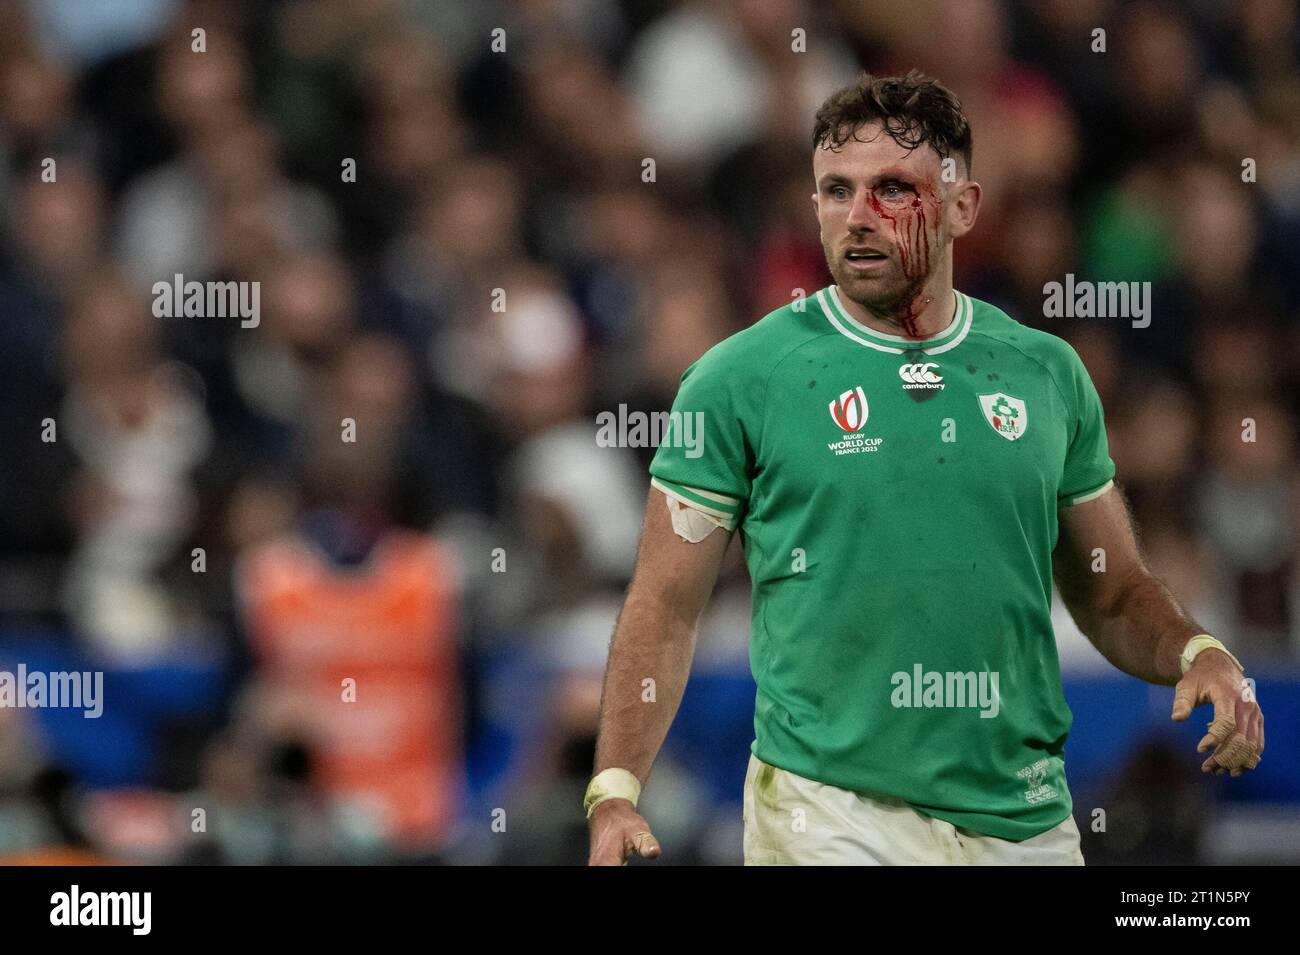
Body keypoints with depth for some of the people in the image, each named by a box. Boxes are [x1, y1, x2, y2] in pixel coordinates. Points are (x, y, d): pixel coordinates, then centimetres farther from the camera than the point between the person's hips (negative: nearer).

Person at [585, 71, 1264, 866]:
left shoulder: (1046, 374, 8)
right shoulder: (741, 378, -2)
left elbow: (1115, 594, 16)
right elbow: (667, 607, -2)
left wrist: (1198, 654, -4)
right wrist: (615, 792, -12)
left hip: (1028, 818, 3)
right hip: (831, 818, -3)